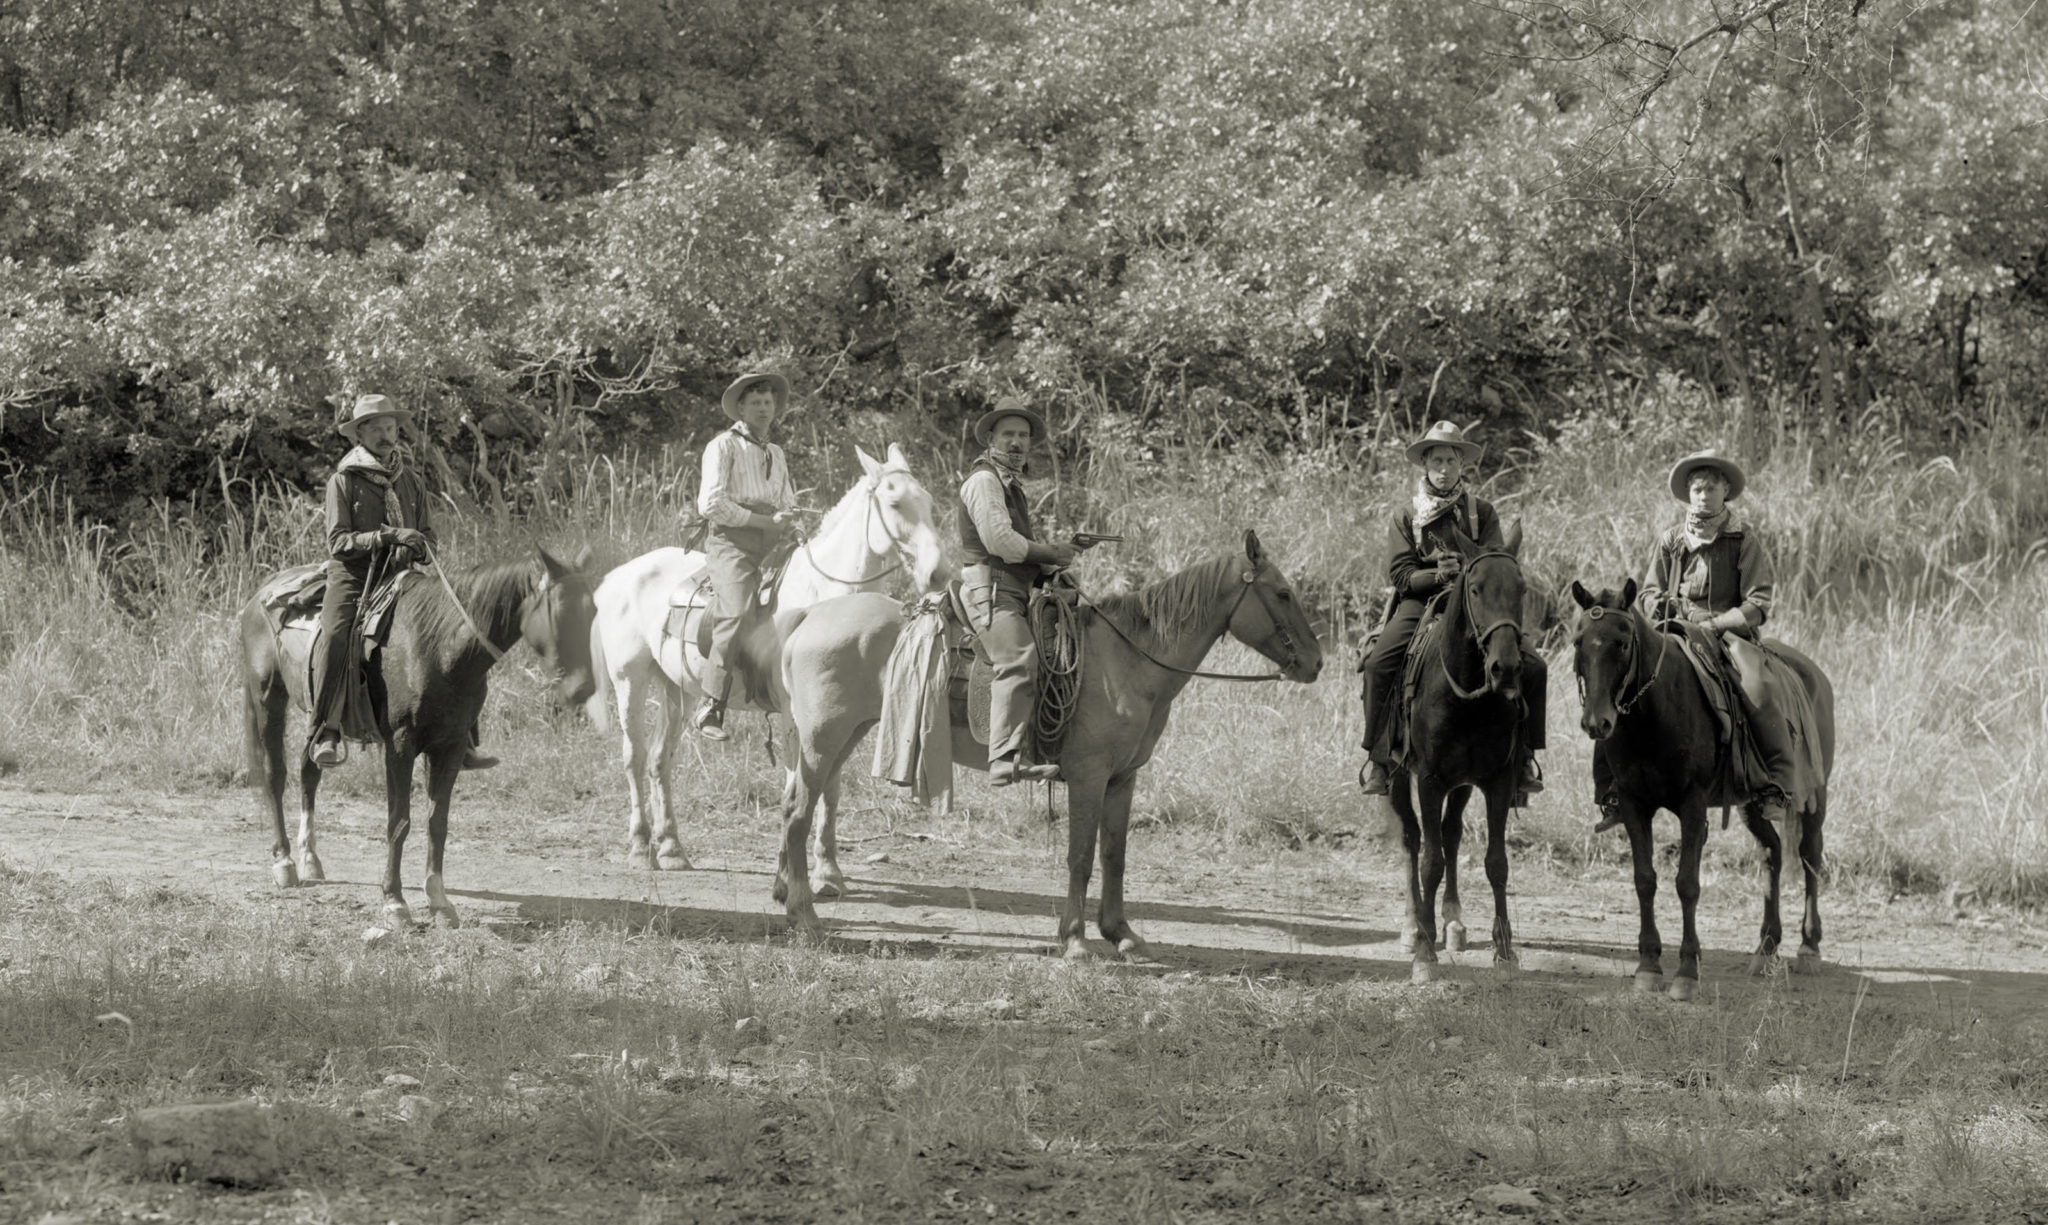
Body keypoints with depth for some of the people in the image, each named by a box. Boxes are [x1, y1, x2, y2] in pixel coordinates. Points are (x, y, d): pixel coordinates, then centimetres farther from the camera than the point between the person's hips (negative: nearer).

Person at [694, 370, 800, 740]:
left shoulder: (777, 455, 25)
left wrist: (788, 520, 6)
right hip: (730, 541, -7)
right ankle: (711, 707, -24)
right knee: (737, 612, -26)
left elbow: (788, 508, 31)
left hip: (772, 544, 7)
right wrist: (764, 520, -10)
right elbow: (711, 504, -8)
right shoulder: (723, 447, 3)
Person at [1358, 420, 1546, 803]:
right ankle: (1380, 761, -17)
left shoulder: (1482, 512, 7)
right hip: (1419, 603, -1)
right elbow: (1400, 576, -1)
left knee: (1532, 667, -17)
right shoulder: (1407, 516, 6)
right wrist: (1437, 575, -19)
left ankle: (1524, 757, -2)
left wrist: (1464, 572, -21)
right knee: (1378, 665, -27)